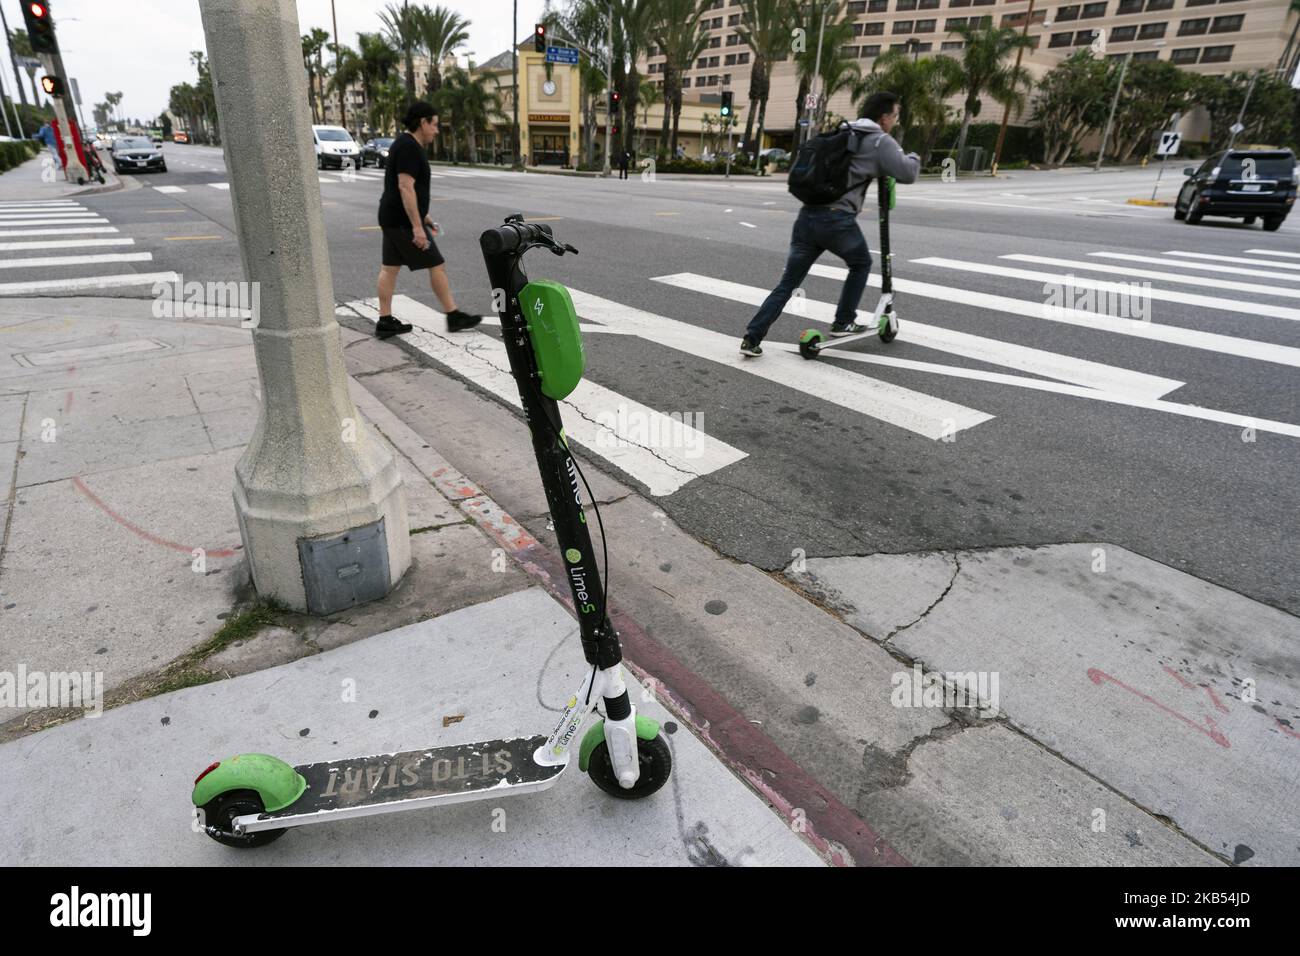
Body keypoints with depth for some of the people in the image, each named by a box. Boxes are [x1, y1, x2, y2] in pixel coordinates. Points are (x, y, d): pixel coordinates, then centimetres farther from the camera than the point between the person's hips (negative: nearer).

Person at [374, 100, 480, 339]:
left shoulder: (404, 144, 16)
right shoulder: (410, 148, -16)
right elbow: (406, 188, -24)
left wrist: (424, 217, 24)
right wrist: (417, 227, -27)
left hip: (391, 218, 10)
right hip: (403, 221, -10)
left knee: (390, 267, 8)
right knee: (436, 265, -4)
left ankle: (385, 321, 11)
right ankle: (453, 316, 3)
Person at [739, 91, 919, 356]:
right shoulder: (881, 141, 4)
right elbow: (907, 174, 0)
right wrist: (914, 157, 23)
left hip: (808, 215, 6)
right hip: (838, 220, -5)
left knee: (788, 283, 7)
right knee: (861, 264, 24)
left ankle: (751, 339, -1)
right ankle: (843, 323, 26)